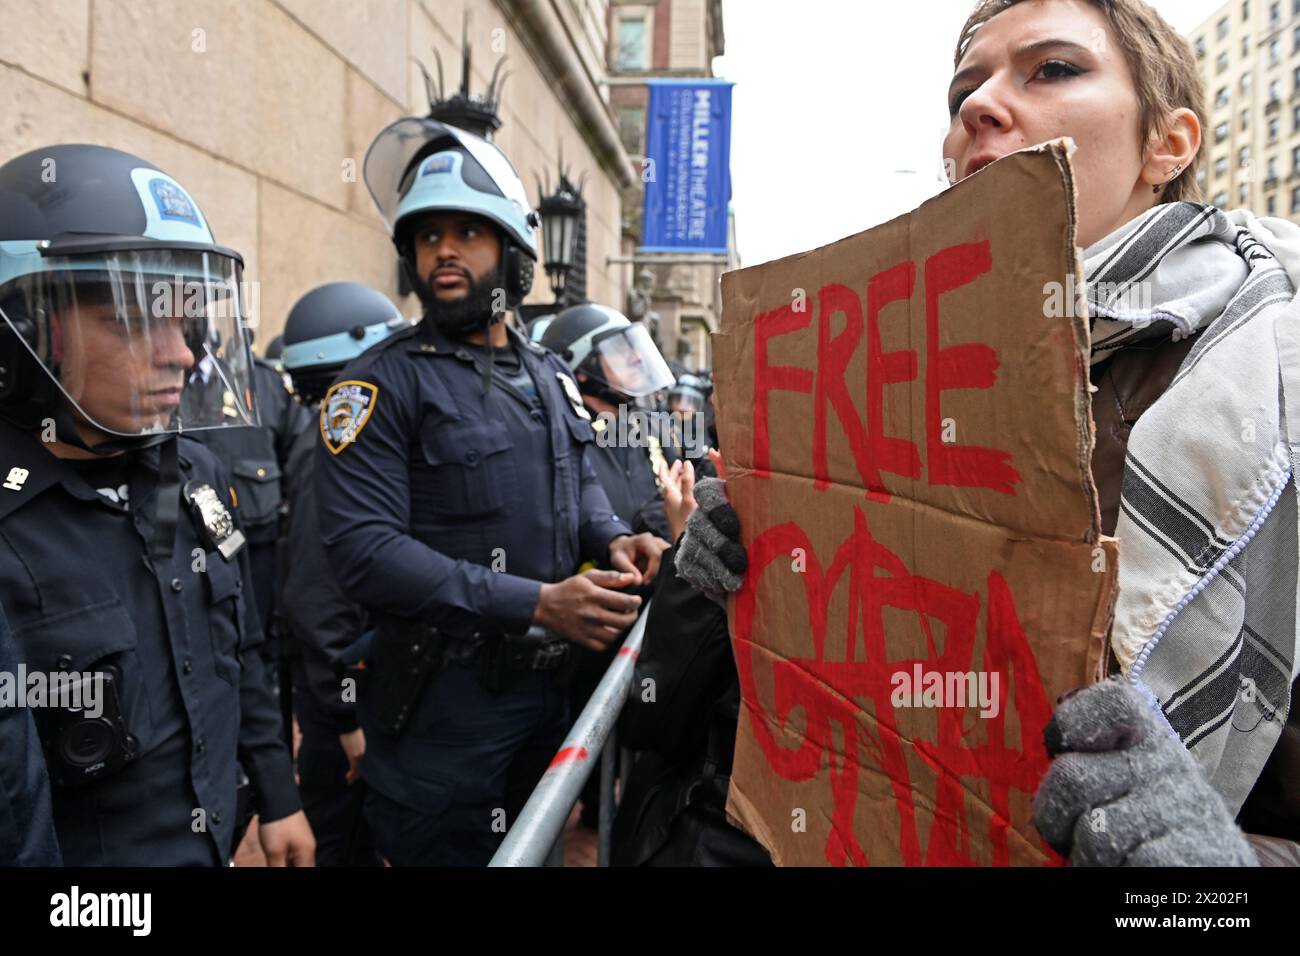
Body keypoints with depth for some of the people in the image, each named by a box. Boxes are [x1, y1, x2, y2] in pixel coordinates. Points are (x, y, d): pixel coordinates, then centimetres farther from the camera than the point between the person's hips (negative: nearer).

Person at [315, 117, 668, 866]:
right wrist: (536, 603, -27)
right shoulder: (383, 383, -13)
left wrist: (612, 539, -5)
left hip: (547, 683, 7)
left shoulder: (549, 374, 9)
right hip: (441, 698, -6)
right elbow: (364, 549, -23)